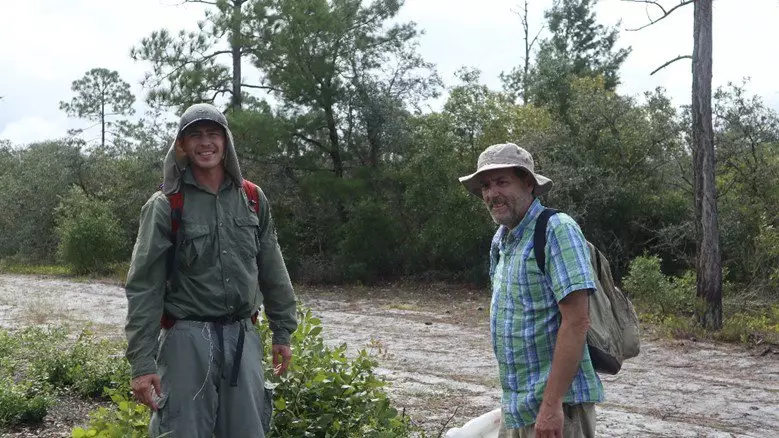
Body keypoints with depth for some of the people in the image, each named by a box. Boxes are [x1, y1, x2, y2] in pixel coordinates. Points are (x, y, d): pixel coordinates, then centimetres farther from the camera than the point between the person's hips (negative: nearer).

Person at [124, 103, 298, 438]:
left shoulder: (253, 200, 7)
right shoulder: (165, 206, -6)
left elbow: (273, 272, 13)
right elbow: (144, 287, -8)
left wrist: (282, 333, 13)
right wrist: (142, 362, -13)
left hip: (242, 335, 4)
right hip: (187, 337, -3)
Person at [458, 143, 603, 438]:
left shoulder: (557, 230, -15)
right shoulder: (501, 240, 10)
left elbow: (576, 322, -21)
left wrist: (551, 403, -24)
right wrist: (510, 401, 18)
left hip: (555, 405, -8)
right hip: (516, 407, 8)